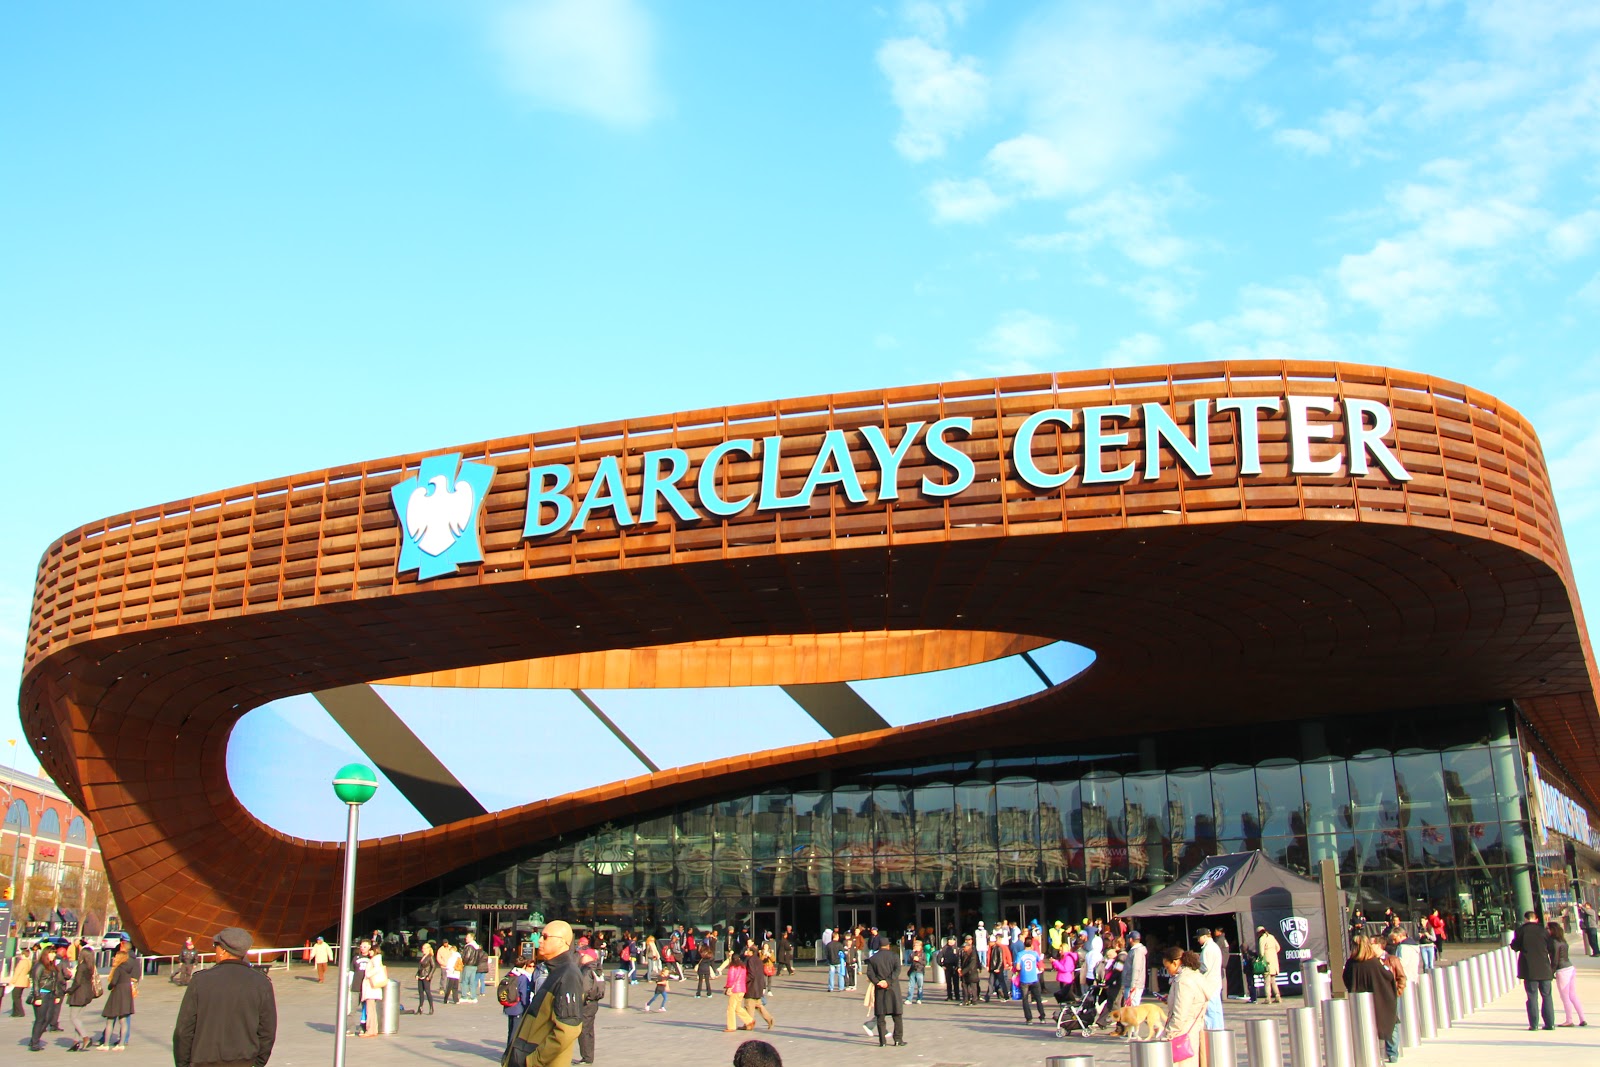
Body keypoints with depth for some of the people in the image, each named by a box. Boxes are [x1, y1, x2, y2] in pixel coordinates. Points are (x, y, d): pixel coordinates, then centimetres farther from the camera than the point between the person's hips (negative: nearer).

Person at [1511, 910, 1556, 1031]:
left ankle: (1534, 1024, -1)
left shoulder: (1521, 930, -2)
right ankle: (1550, 1023, 9)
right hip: (1544, 969, 2)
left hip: (1529, 970, -2)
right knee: (1547, 996, 11)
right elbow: (1552, 950, 4)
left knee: (1532, 996, 1)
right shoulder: (1543, 930, 3)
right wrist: (1553, 967, 15)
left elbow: (1514, 947, 3)